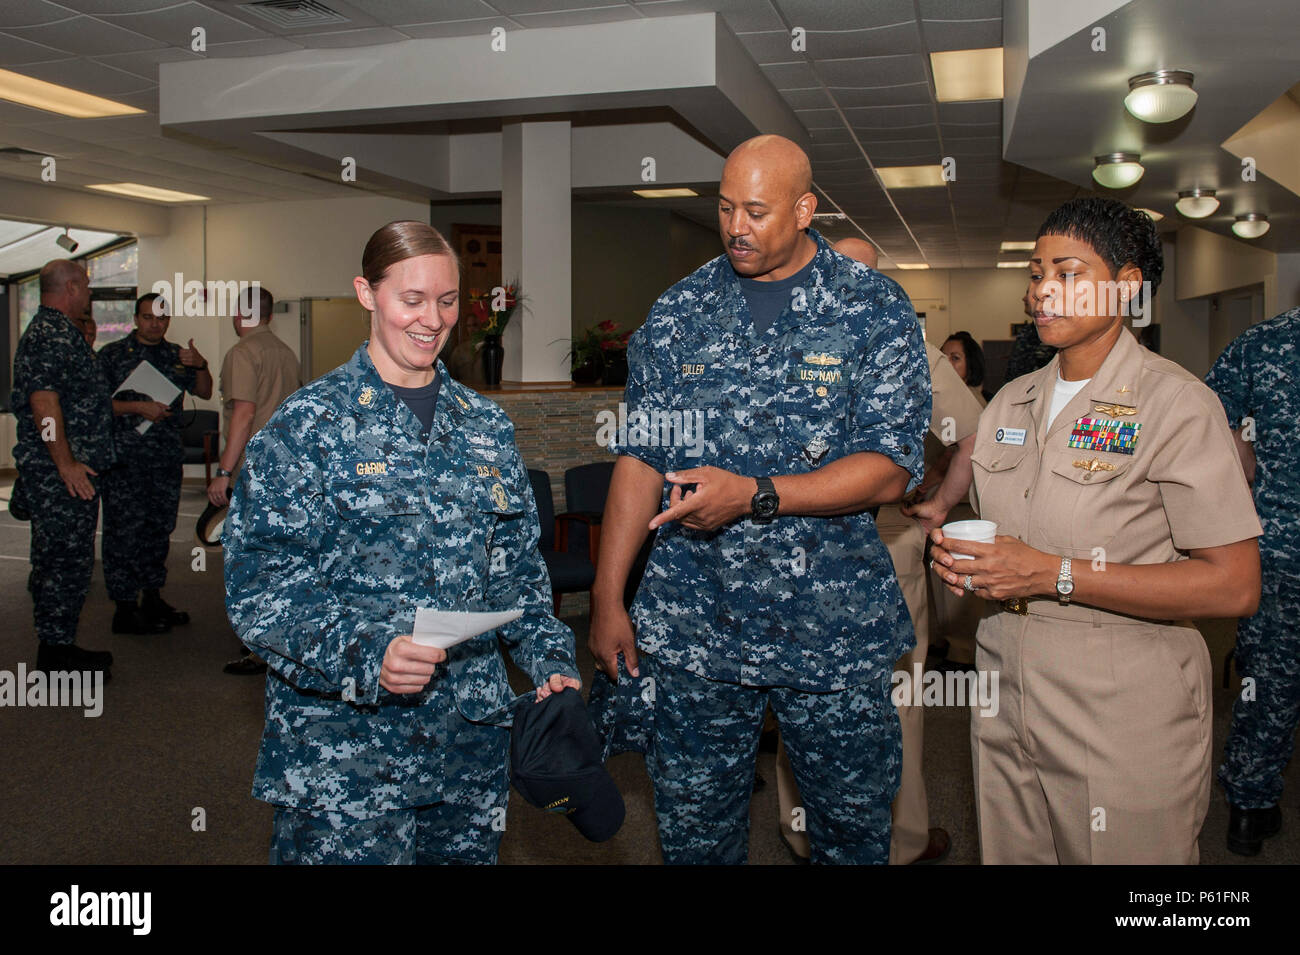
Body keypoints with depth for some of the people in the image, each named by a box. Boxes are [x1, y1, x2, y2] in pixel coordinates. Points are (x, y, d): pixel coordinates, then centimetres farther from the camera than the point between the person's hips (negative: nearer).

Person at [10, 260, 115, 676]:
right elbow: (44, 401, -22)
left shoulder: (60, 331, 20)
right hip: (59, 472, -11)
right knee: (62, 558, -5)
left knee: (71, 559, 15)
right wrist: (66, 464, -22)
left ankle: (61, 646, 23)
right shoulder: (51, 334, -14)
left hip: (73, 470, 11)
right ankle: (56, 655, 2)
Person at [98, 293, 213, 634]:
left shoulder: (176, 355, 15)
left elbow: (204, 392, 9)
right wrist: (138, 407, -15)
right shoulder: (112, 355, 1)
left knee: (160, 528, 11)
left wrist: (201, 366, -9)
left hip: (167, 457, 5)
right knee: (125, 531, -5)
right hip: (125, 458, -5)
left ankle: (153, 599, 22)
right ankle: (125, 609, 0)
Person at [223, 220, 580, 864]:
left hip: (472, 742, 5)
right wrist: (366, 655, -24)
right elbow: (259, 591, -10)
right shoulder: (307, 426, -5)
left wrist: (550, 663, 2)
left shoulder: (487, 426, 10)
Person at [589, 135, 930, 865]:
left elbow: (890, 470, -10)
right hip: (695, 624, 2)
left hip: (836, 630, -1)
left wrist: (755, 496, -22)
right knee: (694, 831, 12)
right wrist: (608, 598, 1)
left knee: (853, 829, 13)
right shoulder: (680, 312, 4)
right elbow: (641, 456, 5)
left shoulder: (877, 310, -3)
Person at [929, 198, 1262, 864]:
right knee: (1009, 857, 14)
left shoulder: (1177, 403, -10)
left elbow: (1234, 587, -16)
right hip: (1005, 712, 6)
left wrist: (1054, 575, -21)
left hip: (1125, 731, -5)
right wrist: (961, 558, -2)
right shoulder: (1009, 404, 11)